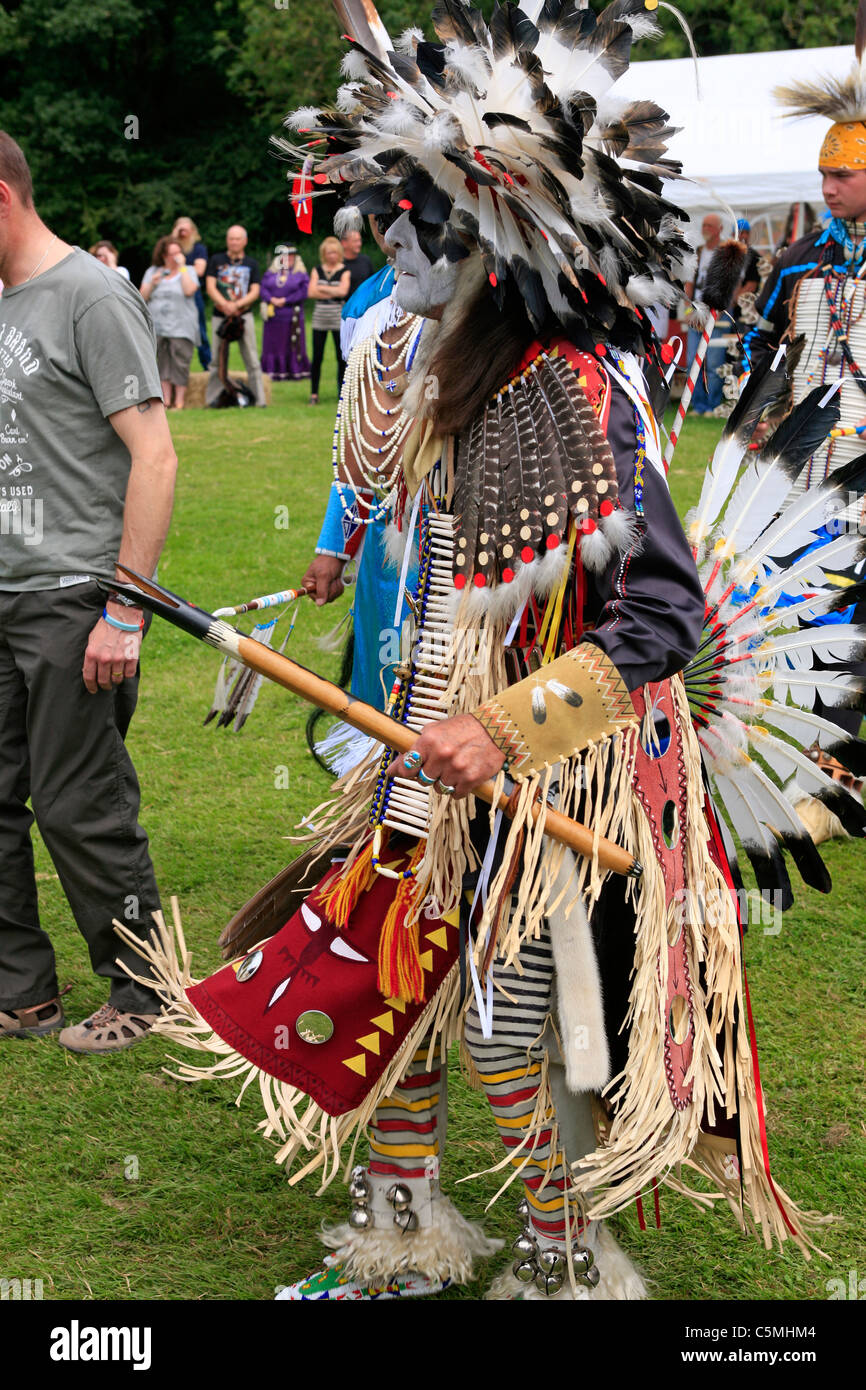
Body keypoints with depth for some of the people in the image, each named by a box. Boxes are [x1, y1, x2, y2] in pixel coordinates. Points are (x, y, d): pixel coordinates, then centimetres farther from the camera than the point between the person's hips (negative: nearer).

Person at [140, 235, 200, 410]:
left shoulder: (188, 271, 7)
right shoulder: (152, 272, 13)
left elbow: (189, 290, -12)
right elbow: (143, 297, 9)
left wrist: (182, 267, -8)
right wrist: (152, 284, -8)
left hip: (181, 328, -2)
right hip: (158, 326, 2)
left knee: (180, 364, -6)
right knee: (163, 363, 0)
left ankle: (179, 401, -3)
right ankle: (166, 400, 2)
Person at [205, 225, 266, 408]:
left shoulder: (251, 263, 8)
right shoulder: (216, 260, 7)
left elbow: (255, 292, 1)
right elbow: (210, 287, -1)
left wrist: (236, 305, -15)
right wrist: (225, 305, -16)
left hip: (244, 315, 0)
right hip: (220, 315, 0)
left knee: (252, 360, -3)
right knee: (218, 360, 0)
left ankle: (258, 399, -2)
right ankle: (213, 398, 5)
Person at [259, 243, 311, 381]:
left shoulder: (301, 274, 3)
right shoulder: (270, 273, 13)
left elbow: (303, 292, -7)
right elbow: (263, 289, 5)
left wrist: (285, 300, -13)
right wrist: (272, 299, -13)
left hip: (292, 317, -3)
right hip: (273, 316, 3)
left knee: (294, 345, -1)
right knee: (273, 344, 2)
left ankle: (297, 372, 3)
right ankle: (273, 372, 8)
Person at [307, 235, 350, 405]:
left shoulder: (344, 271, 2)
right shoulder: (317, 270, 10)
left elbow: (343, 291, -14)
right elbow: (311, 293, -2)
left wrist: (322, 288, -7)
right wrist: (332, 293, -8)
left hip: (339, 317, -2)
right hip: (320, 317, 2)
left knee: (342, 357, -1)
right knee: (317, 357, 0)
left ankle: (342, 392, 7)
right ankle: (314, 393, 6)